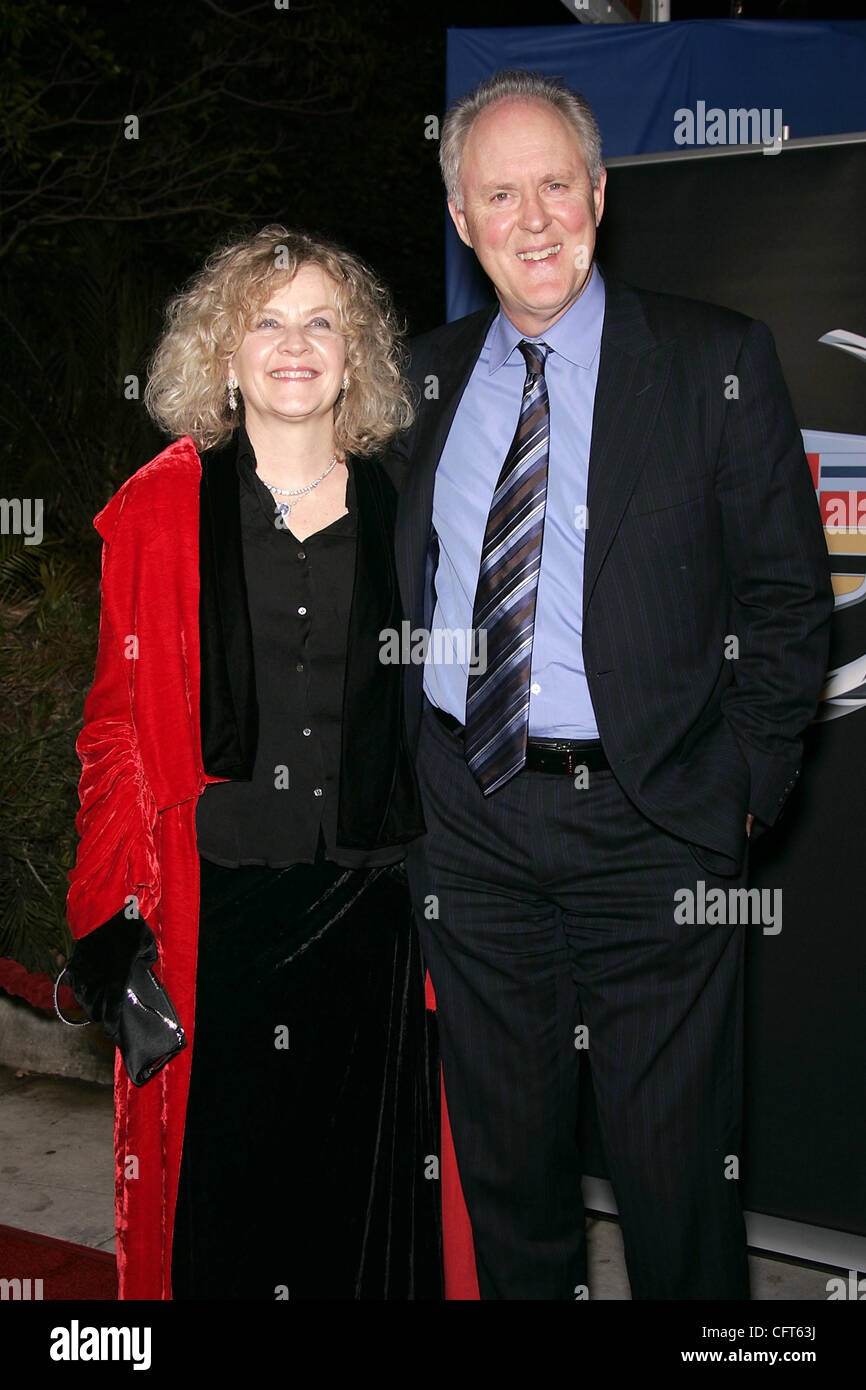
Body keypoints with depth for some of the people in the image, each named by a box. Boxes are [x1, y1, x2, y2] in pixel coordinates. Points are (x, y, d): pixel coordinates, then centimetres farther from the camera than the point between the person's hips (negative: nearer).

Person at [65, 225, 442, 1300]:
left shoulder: (402, 513, 6)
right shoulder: (160, 508, 2)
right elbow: (116, 720, 1)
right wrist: (127, 898, -7)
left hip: (371, 901, 2)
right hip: (212, 908, -1)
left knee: (363, 1180, 12)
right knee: (218, 1181, 7)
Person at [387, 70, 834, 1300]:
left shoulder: (718, 359, -2)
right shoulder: (422, 378, 8)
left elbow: (789, 591, -2)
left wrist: (747, 787, -7)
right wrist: (407, 767, 6)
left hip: (651, 825, -3)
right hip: (466, 819, 4)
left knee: (676, 1167, 7)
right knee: (504, 1154, 18)